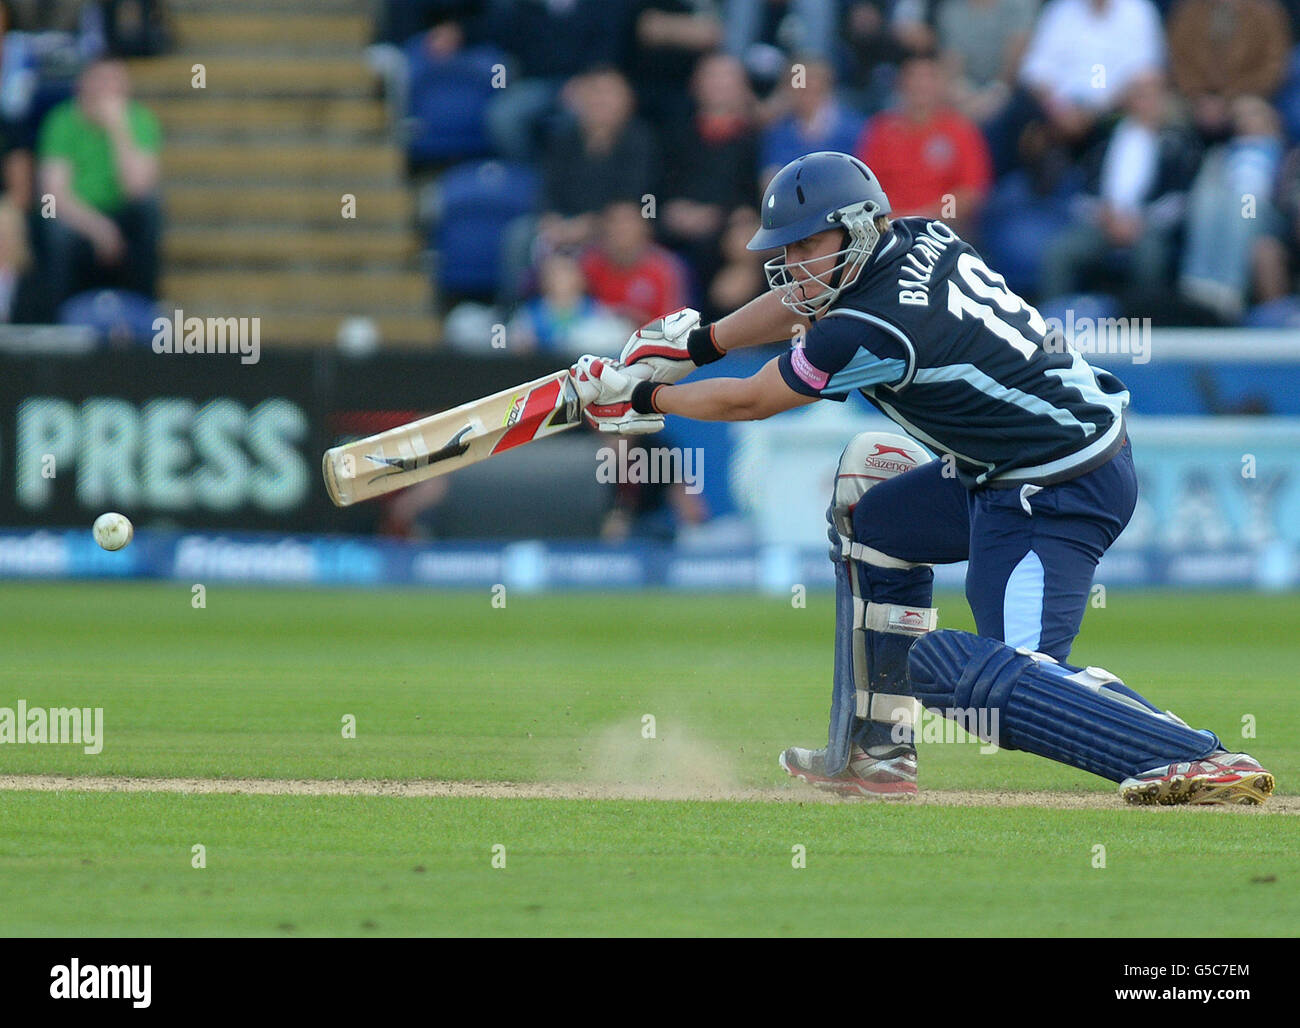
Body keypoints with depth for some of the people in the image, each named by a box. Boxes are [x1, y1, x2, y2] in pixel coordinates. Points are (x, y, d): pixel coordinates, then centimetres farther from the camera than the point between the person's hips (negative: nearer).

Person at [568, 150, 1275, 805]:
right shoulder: (920, 241, 4)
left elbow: (748, 402, -6)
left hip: (1055, 497, -11)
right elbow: (805, 298, 23)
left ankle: (1205, 762, -34)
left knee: (998, 679, -23)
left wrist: (640, 398, 7)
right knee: (872, 517, 27)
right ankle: (874, 755, 29)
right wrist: (694, 343, 23)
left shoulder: (869, 333, -20)